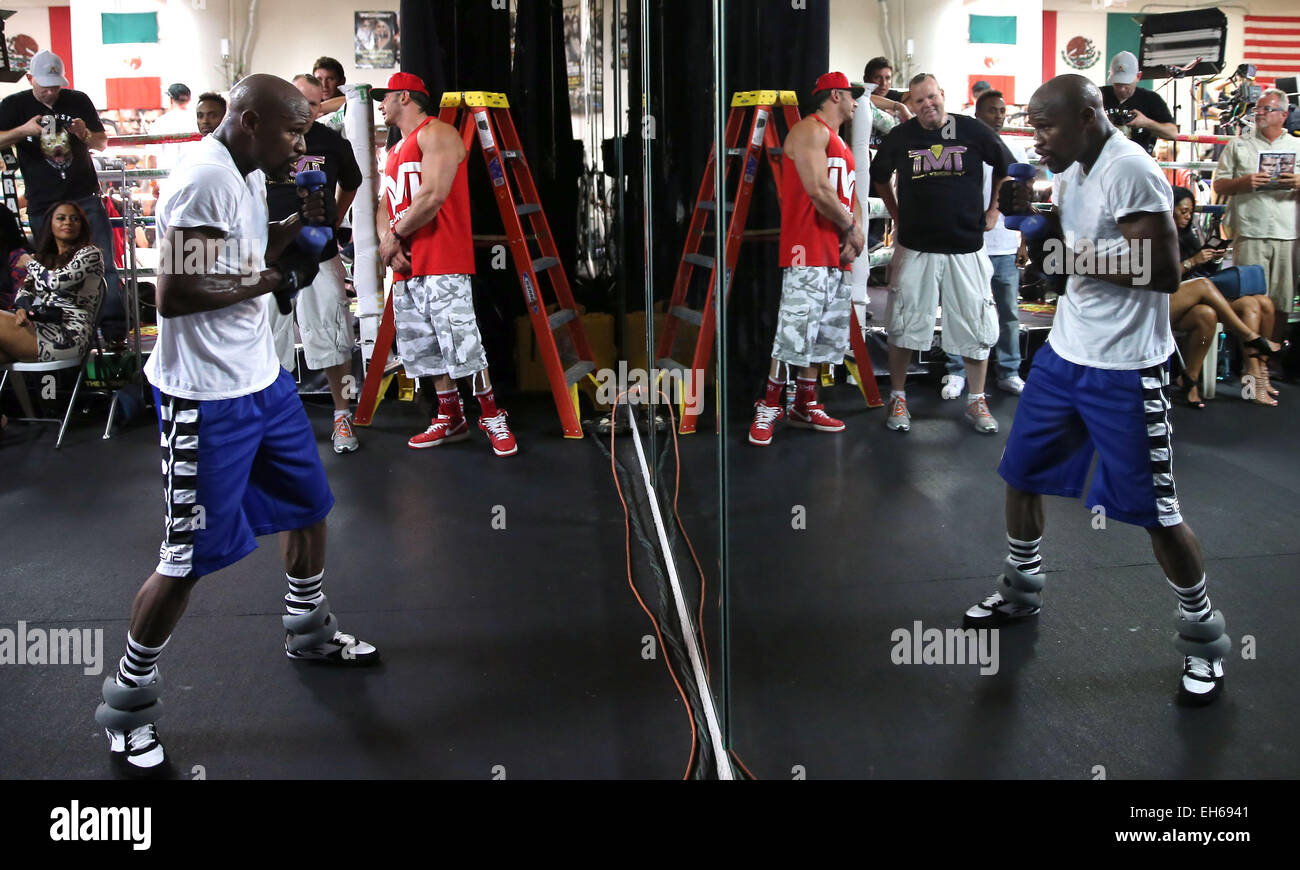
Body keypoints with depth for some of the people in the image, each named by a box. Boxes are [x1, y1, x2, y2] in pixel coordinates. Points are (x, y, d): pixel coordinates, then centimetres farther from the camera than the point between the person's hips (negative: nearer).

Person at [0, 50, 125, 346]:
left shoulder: (78, 101, 7)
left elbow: (103, 143, 13)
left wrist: (86, 135, -10)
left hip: (85, 198, 1)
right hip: (43, 205, 0)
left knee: (104, 265, -4)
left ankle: (114, 331, 0)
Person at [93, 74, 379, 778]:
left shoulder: (248, 175, 9)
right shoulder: (205, 179, -22)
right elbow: (173, 296, -27)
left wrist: (296, 226, 5)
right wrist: (271, 280, -20)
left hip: (261, 378, 10)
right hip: (206, 397, -10)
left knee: (309, 506, 21)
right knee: (190, 557, -2)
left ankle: (309, 632, 44)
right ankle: (127, 701, 16)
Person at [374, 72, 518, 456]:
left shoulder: (437, 134, -5)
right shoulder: (396, 150, 24)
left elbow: (433, 196, -17)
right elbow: (386, 206, 20)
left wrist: (393, 237, -8)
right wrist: (389, 240, -2)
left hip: (443, 265, -9)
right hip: (405, 266, 9)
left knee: (462, 345, -12)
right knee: (424, 348, 9)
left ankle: (492, 416, -1)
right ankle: (451, 419, 18)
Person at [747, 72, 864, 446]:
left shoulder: (840, 143, 26)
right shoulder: (810, 130, -4)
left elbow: (849, 195, 22)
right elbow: (818, 190, -16)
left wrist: (855, 232, 1)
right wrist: (850, 227, -5)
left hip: (837, 254, 10)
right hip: (807, 251, -10)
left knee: (823, 336, 11)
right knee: (794, 334, -13)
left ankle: (805, 405, 18)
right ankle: (768, 408, -5)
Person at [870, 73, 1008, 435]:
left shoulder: (974, 131, -2)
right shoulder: (900, 137, 1)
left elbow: (1005, 168, 13)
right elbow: (879, 177, 19)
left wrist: (992, 210, 12)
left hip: (966, 246, 0)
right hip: (914, 247, 0)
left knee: (975, 326, 4)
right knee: (903, 326, 3)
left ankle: (976, 401, 18)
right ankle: (897, 398, 16)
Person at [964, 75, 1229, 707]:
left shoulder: (1129, 170, -19)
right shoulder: (1072, 170, 9)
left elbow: (1164, 273, -24)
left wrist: (1080, 256, -23)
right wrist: (1028, 211, 2)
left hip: (1123, 369, -9)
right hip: (1064, 351, 9)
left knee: (1155, 511, -1)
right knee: (1020, 472, 16)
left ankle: (1203, 640, 18)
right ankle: (1020, 592, 37)